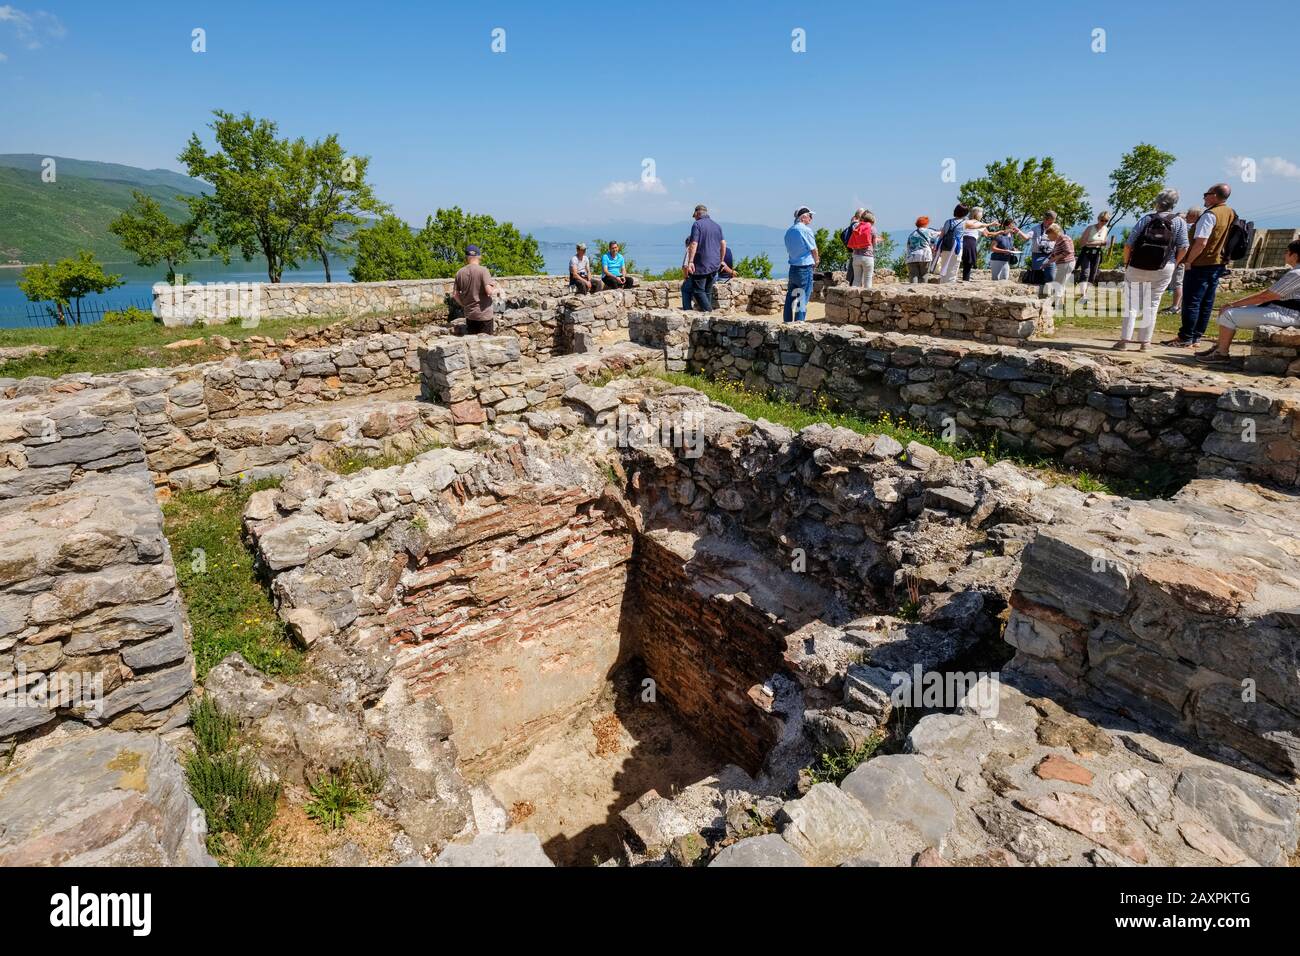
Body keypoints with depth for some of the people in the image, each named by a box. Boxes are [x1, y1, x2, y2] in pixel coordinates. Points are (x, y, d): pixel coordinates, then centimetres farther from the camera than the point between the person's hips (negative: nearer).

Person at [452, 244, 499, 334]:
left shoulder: (459, 273, 4)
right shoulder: (483, 270, -10)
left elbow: (455, 295, 5)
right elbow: (489, 291, -21)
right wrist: (495, 291, 1)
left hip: (469, 314, 5)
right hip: (483, 314, -5)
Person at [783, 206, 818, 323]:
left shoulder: (789, 231, 9)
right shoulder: (806, 230, -12)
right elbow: (813, 249, -7)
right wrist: (816, 261, 14)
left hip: (793, 268, 7)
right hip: (805, 268, -7)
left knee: (790, 297, 13)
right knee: (803, 299, -3)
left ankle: (787, 321, 19)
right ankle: (799, 323, -2)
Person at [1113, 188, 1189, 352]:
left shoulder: (1146, 218, 1)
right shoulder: (1179, 221, 2)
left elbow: (1128, 244, -4)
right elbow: (1183, 248, -4)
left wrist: (1126, 263, 8)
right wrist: (1174, 264, 10)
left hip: (1137, 267, -1)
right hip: (1163, 269, 1)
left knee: (1131, 304, 5)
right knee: (1152, 305, 8)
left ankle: (1124, 340, -2)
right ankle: (1144, 342, 7)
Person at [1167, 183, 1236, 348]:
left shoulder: (1210, 215, -18)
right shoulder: (1231, 214, 9)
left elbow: (1201, 243, -24)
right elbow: (1224, 240, 14)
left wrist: (1189, 261, -14)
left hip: (1201, 265, -8)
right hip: (1219, 264, 8)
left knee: (1191, 302, -4)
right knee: (1207, 303, 10)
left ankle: (1185, 339, -2)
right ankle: (1196, 337, 16)